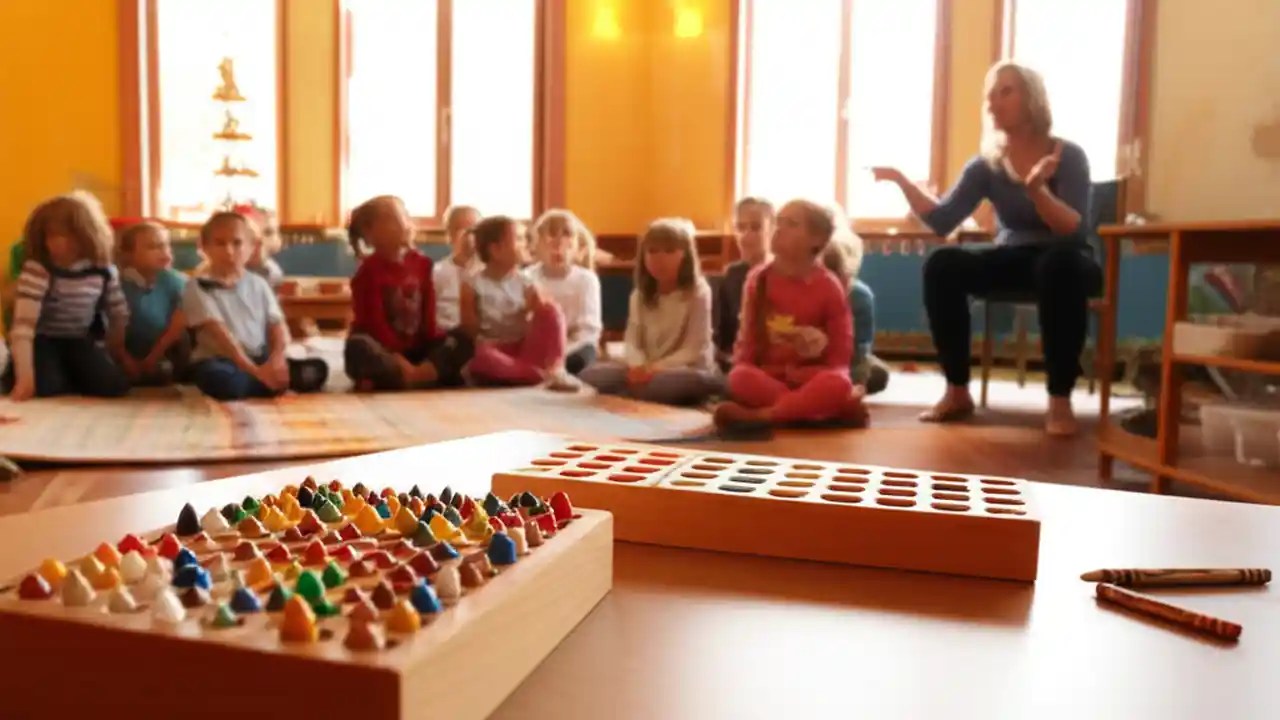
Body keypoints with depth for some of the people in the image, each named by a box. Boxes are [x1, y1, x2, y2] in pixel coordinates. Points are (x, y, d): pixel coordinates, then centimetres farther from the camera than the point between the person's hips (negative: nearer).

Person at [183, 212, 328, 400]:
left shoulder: (258, 284, 11)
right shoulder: (198, 287, -3)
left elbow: (277, 326, 5)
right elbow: (220, 334, -15)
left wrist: (276, 360, -18)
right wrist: (255, 371, -27)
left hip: (260, 359, 2)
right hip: (220, 360, -2)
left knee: (317, 369, -19)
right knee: (220, 380, -40)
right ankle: (280, 383, -21)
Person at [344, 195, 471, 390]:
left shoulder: (421, 262, 7)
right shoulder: (369, 270, -10)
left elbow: (428, 309, 8)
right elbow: (373, 321, -16)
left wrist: (433, 340, -7)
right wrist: (397, 359, -23)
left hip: (416, 350, 6)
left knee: (462, 340, -12)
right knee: (358, 349, -36)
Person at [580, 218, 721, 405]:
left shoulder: (698, 292, -7)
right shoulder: (640, 295, 8)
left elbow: (695, 349, -13)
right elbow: (633, 340, 0)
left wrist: (658, 367, -25)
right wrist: (638, 366, -22)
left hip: (685, 368, -3)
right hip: (646, 369, 3)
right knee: (591, 374, -15)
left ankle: (621, 396, -31)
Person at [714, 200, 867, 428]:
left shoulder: (827, 285, -5)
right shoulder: (759, 279, 3)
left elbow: (840, 351, -3)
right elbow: (748, 335, 9)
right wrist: (744, 363, -7)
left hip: (812, 378, -2)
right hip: (768, 376, 2)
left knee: (837, 383, -35)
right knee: (739, 377, -32)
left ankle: (760, 415, -29)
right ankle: (837, 409, -29)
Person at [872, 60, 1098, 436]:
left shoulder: (1068, 155, -9)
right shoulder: (987, 164, 1)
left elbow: (1073, 230, -22)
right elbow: (943, 220, -10)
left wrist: (1037, 191, -38)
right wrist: (902, 181, -19)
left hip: (1062, 261, -3)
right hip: (1011, 260, 3)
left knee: (1060, 265, -40)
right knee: (942, 264, -24)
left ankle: (1060, 400, -31)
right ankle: (957, 391, -18)